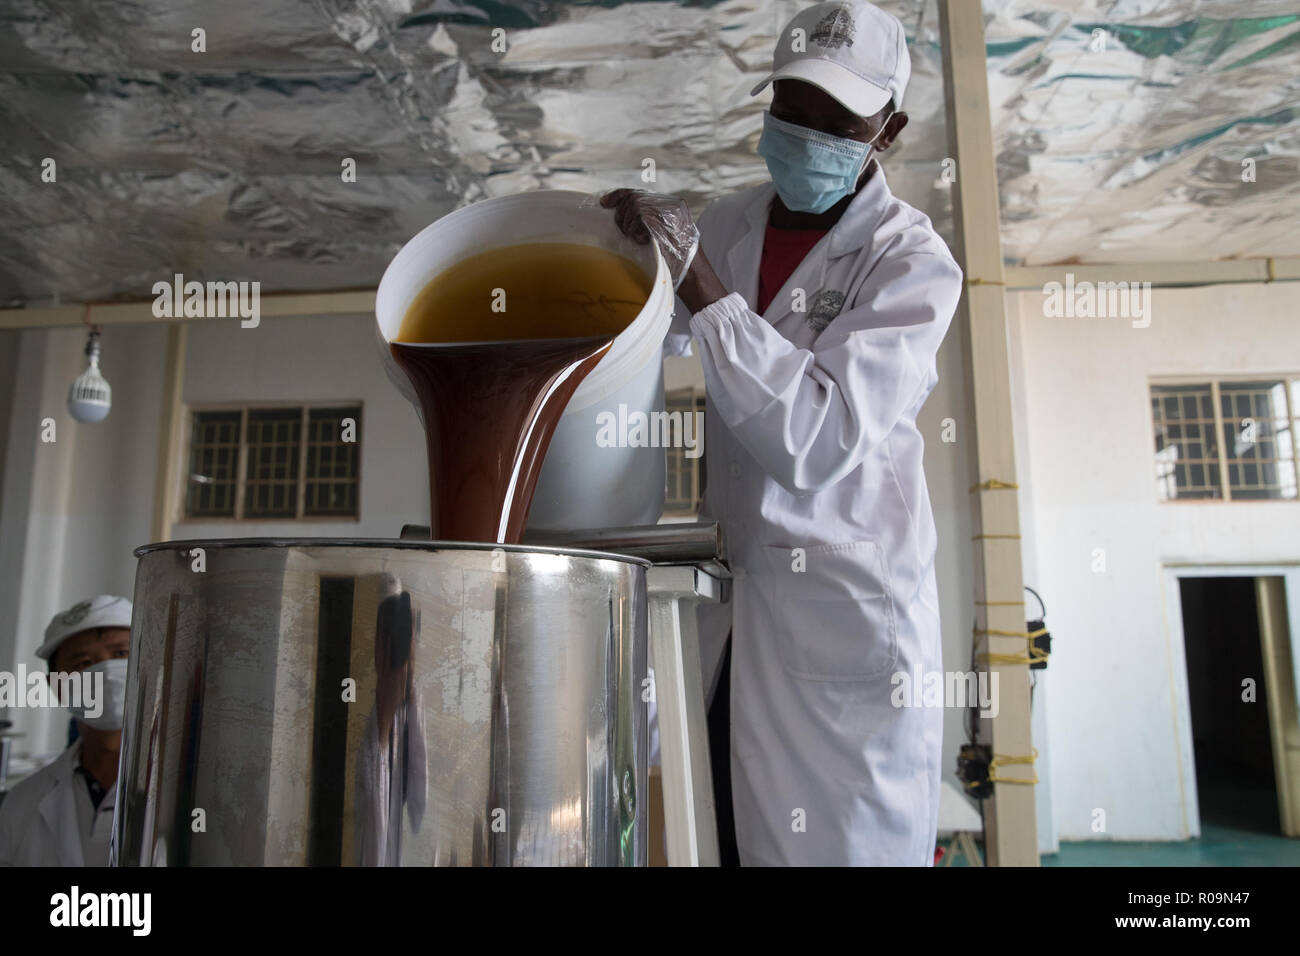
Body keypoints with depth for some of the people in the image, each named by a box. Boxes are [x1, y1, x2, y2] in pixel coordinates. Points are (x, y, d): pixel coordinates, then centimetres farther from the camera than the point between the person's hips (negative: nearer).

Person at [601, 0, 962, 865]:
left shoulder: (914, 263, -11)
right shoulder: (731, 221, 6)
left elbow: (819, 439, -25)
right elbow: (652, 330, 24)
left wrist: (698, 278, -26)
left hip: (846, 604, -4)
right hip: (731, 579, 5)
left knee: (844, 833, 5)